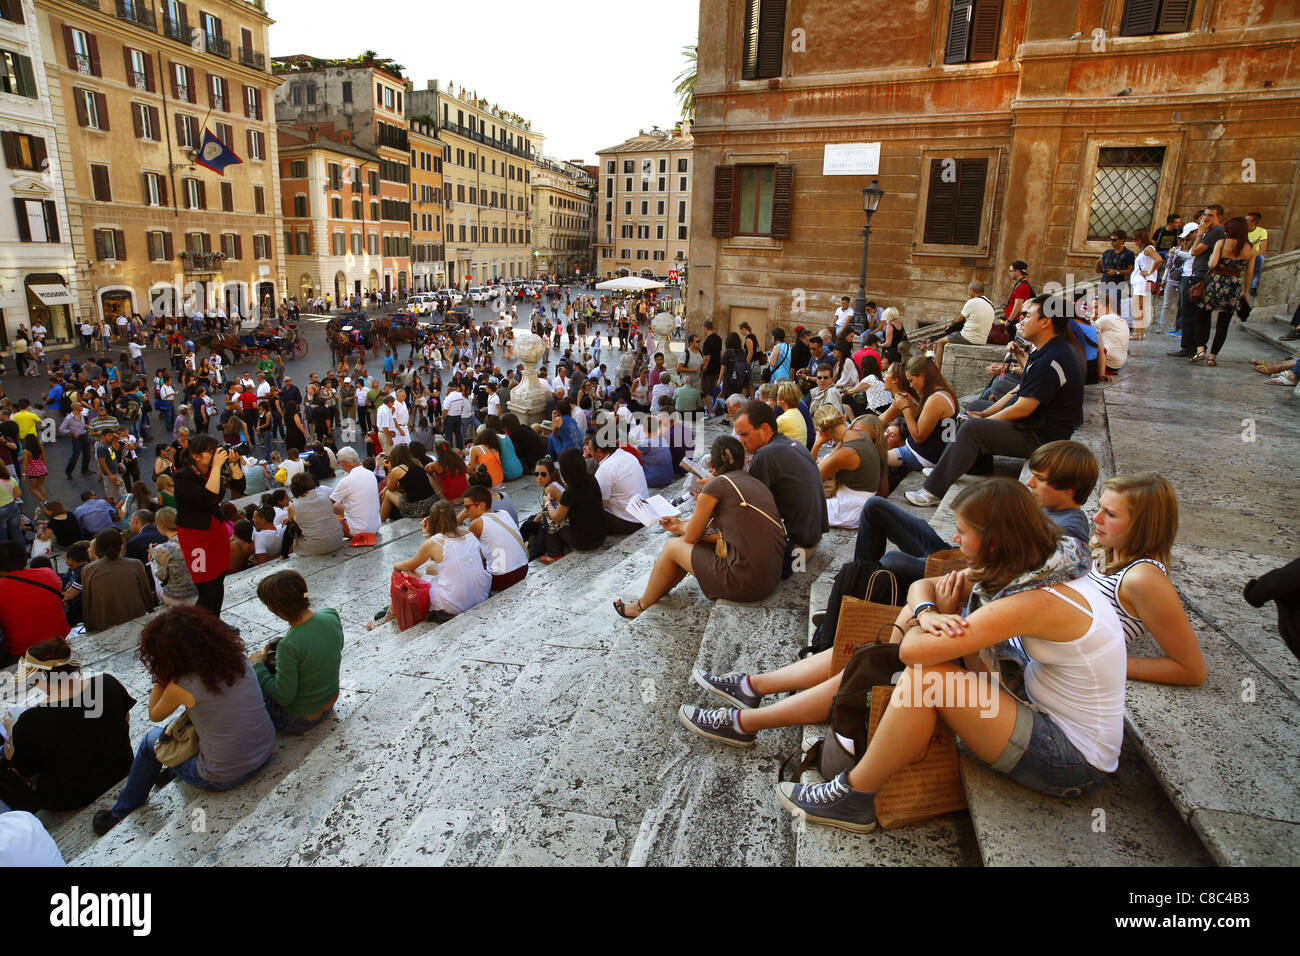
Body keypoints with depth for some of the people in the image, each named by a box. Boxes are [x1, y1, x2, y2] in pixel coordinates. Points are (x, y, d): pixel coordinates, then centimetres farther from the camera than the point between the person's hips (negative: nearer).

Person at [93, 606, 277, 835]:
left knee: (152, 740, 22)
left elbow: (154, 714, 3)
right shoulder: (238, 657, -7)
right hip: (266, 754, 5)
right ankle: (175, 772, 48)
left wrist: (161, 678, 3)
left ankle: (121, 813, 43)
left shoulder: (182, 687, -20)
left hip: (223, 778, -5)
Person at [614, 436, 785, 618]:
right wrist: (681, 526, 26)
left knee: (672, 546, 13)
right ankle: (656, 593, 40)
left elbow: (691, 536, 0)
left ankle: (641, 607, 32)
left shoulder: (717, 485, -8)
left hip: (746, 582, -8)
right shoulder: (757, 483, 14)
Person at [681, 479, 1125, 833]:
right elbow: (922, 586, 3)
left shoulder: (1036, 601, -31)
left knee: (925, 671, -29)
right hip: (1037, 707, 9)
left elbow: (909, 649, -33)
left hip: (1071, 762, -9)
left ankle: (854, 799, -8)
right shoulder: (1037, 564, -2)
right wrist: (926, 612, -21)